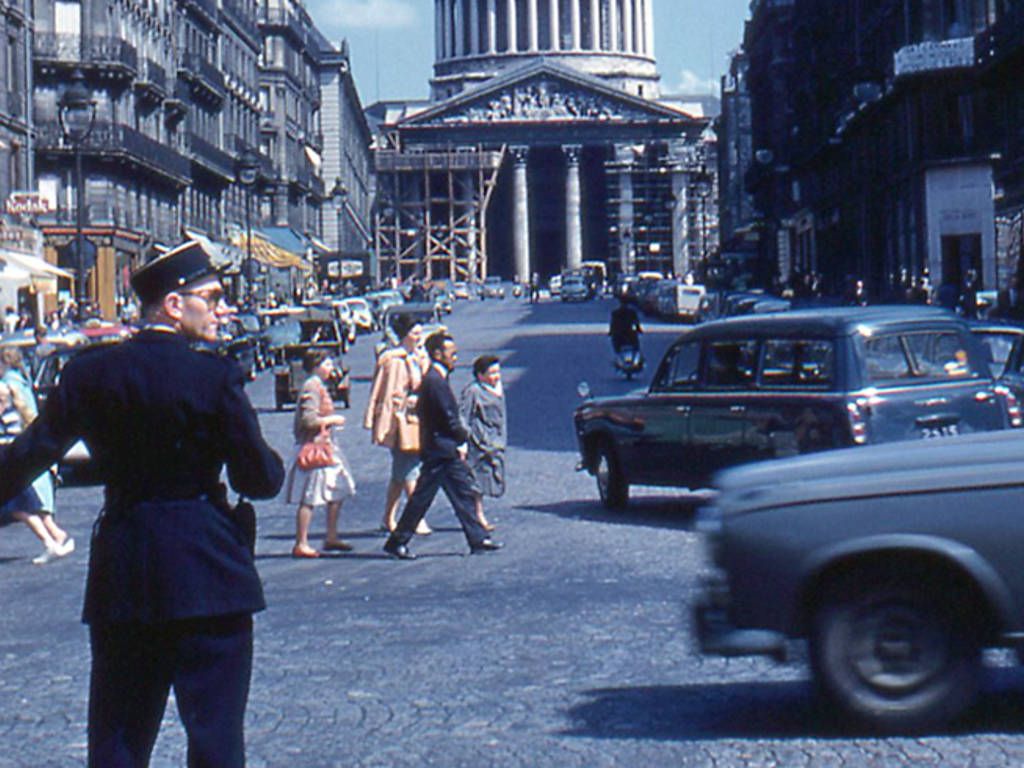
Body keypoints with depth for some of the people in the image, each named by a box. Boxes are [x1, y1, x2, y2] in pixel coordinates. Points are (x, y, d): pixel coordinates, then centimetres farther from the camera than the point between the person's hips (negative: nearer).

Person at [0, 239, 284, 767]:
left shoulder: (89, 372, 1)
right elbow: (261, 480, -8)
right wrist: (270, 460, 13)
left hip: (121, 571, 4)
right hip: (207, 570, -4)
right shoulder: (215, 376, -10)